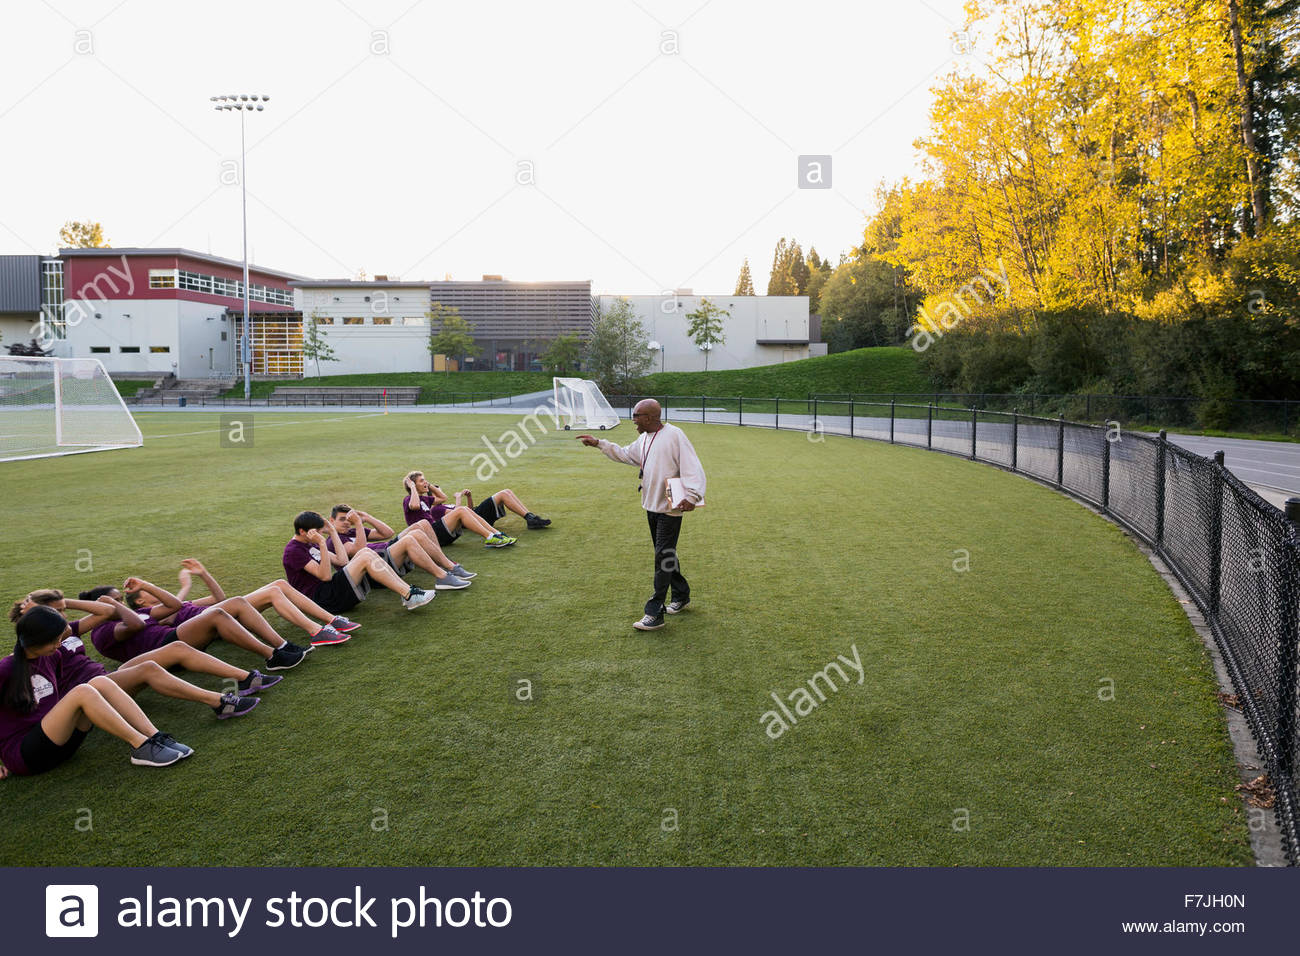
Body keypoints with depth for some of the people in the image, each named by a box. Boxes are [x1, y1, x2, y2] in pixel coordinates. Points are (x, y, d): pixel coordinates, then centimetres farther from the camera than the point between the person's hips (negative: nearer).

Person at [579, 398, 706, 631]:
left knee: (663, 558, -7)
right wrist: (599, 443, 23)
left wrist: (692, 495, -34)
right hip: (651, 507, 9)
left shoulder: (674, 435, -16)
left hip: (670, 509, -9)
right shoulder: (644, 439, 12)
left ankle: (654, 614, -5)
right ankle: (681, 597, 34)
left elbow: (692, 466, -22)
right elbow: (625, 454, 29)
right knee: (665, 555, 17)